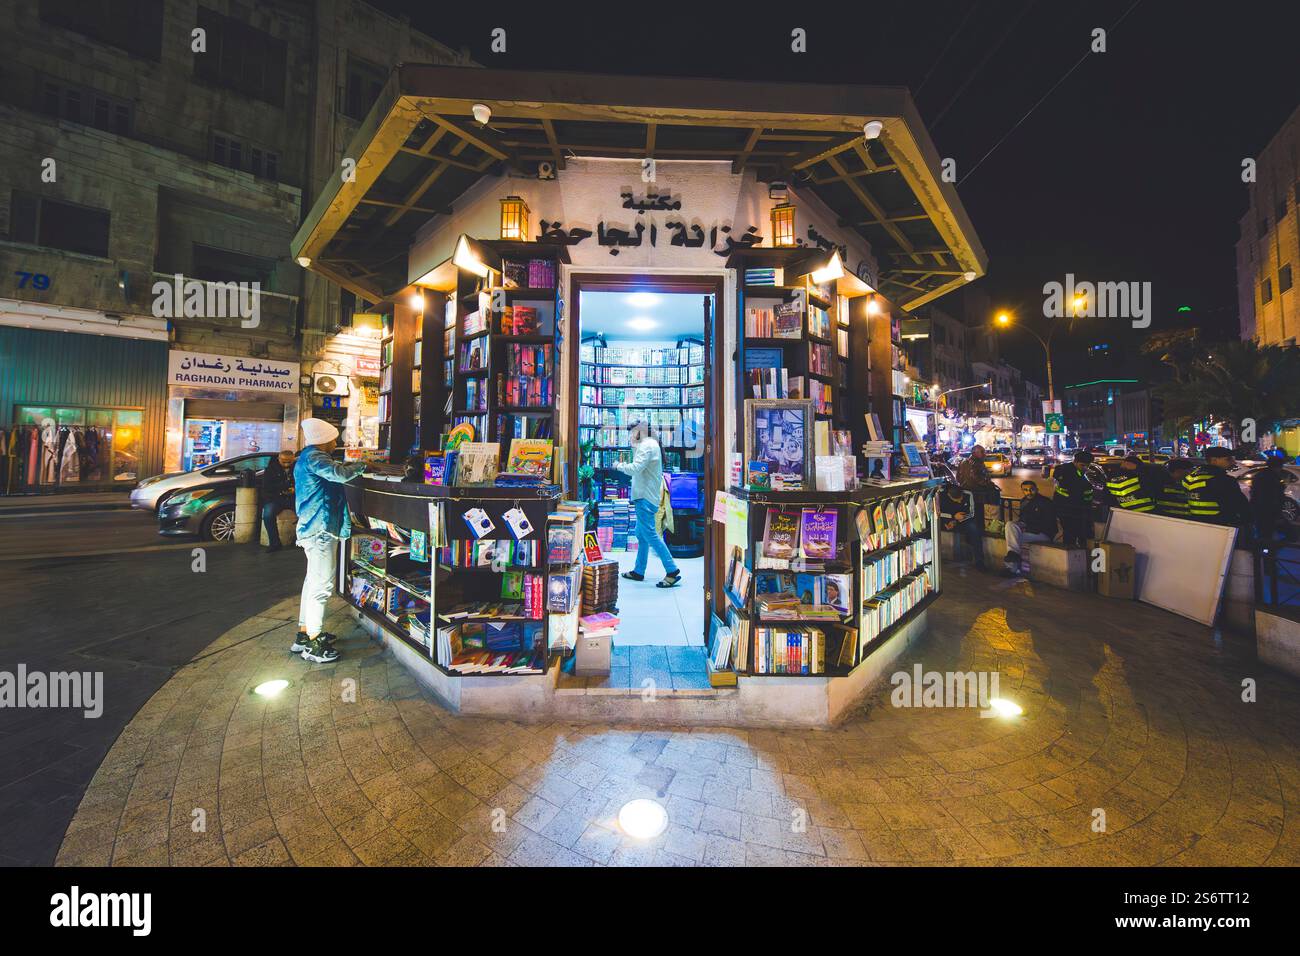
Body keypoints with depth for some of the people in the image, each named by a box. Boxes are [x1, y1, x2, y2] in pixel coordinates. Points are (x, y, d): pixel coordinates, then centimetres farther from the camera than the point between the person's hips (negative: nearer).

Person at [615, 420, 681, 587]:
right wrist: (634, 446, 13)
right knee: (641, 535, 15)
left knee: (650, 534, -10)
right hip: (645, 497, 11)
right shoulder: (650, 444, 19)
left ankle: (672, 571, -8)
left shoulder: (647, 446, -14)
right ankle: (638, 572, 24)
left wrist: (619, 465, -8)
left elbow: (635, 469, -25)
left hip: (645, 498, -11)